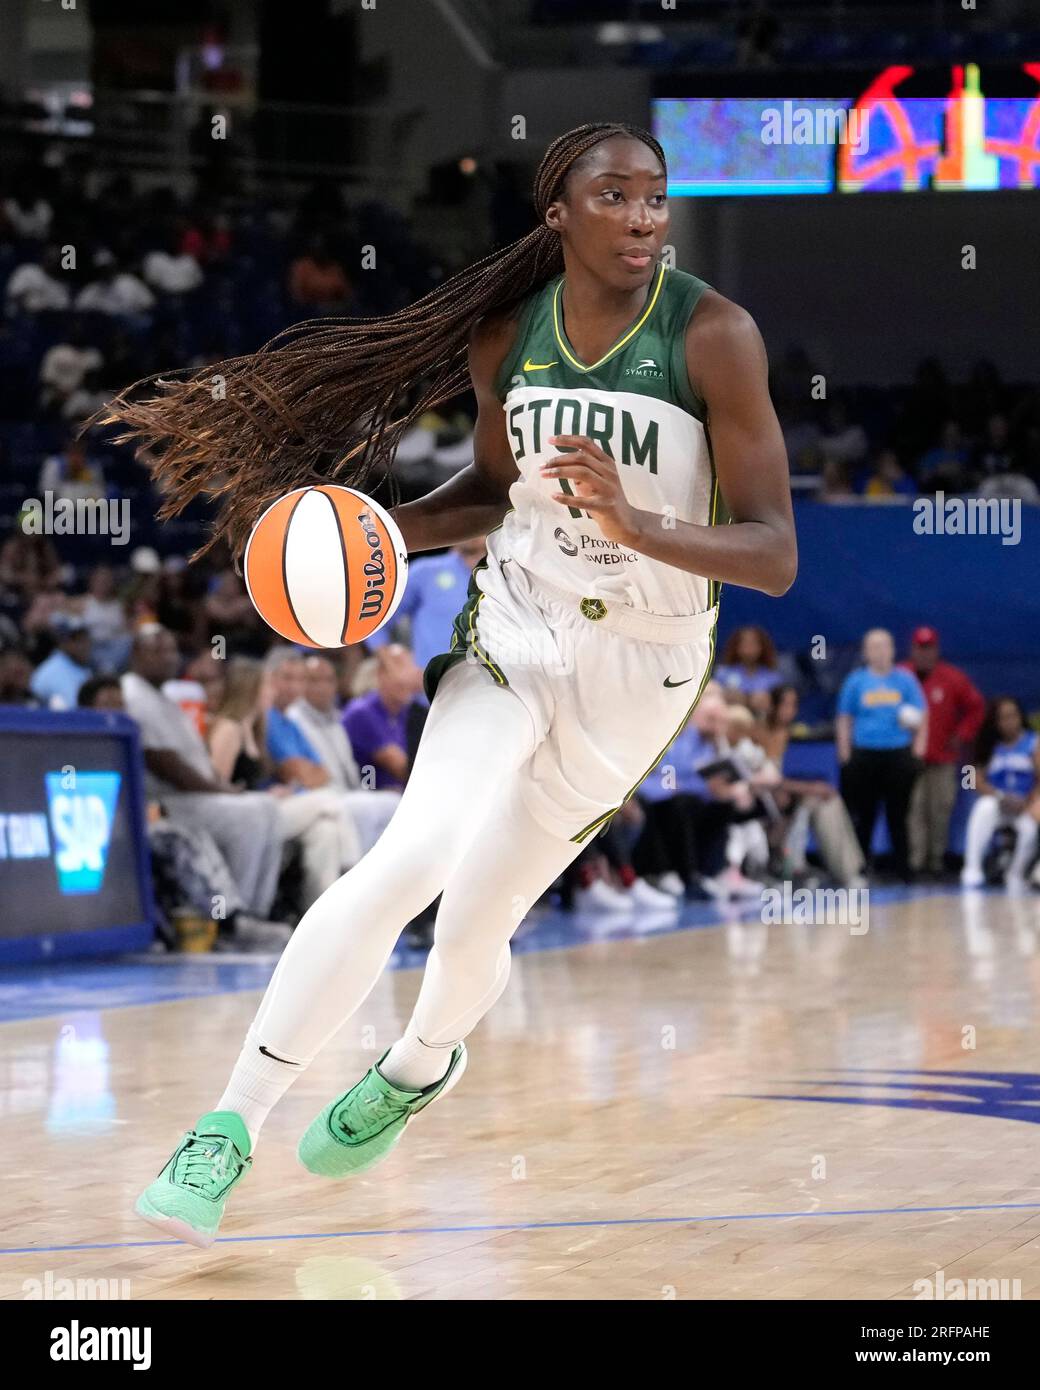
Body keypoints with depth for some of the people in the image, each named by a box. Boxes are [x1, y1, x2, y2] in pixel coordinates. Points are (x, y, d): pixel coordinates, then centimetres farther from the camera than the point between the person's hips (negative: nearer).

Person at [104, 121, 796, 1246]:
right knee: (413, 855, -23)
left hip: (638, 667, -2)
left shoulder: (713, 335, -18)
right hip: (512, 629, 2)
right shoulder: (505, 336, -5)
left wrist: (638, 527, -35)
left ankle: (418, 1069, 44)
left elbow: (775, 555, -19)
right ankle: (230, 1125, -18)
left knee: (476, 916, 6)